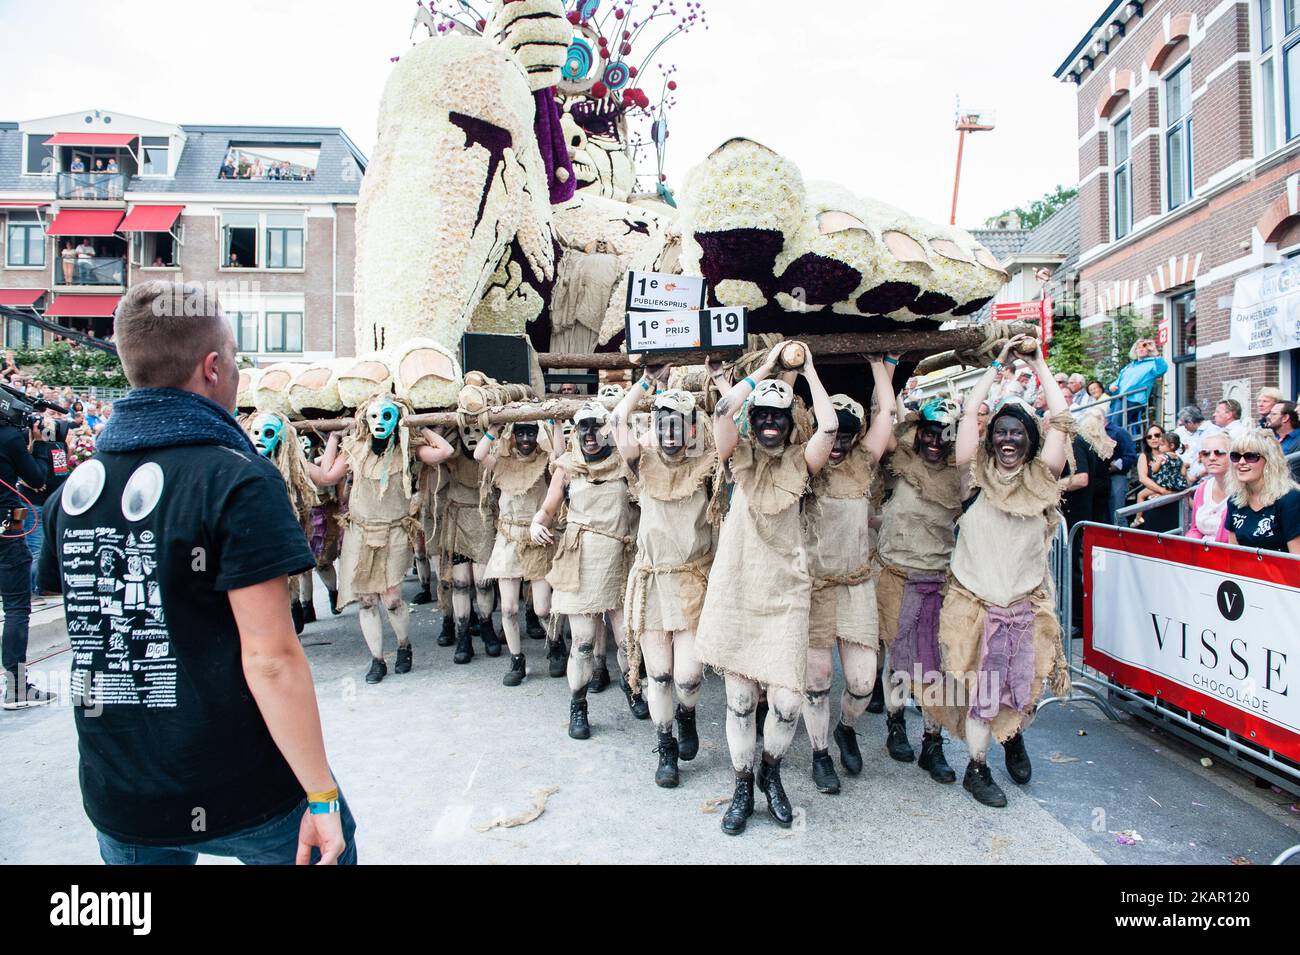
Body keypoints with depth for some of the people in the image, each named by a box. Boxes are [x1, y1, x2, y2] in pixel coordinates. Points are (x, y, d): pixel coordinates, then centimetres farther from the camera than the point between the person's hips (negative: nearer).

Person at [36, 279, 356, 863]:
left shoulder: (72, 488, 2)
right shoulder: (237, 479, -19)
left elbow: (90, 626, 14)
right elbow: (270, 658, -23)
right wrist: (322, 796, -17)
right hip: (239, 794, -5)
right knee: (329, 842, 20)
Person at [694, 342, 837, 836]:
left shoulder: (799, 461, 6)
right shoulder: (740, 457, 5)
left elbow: (829, 426, -12)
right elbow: (722, 411, -13)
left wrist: (808, 370, -3)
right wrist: (766, 368, -5)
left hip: (785, 594, 0)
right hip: (735, 590, 0)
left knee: (787, 699, -4)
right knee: (739, 696, 7)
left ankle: (771, 771, 26)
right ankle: (743, 786, 27)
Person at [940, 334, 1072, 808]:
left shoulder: (1042, 477, 2)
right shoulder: (977, 475, -1)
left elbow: (1061, 418, -2)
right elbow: (969, 412, -6)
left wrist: (1038, 363, 3)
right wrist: (998, 365, 1)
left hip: (1027, 604, 2)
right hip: (974, 603, -2)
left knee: (1022, 688, 12)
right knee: (980, 689, 6)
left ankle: (1014, 735, 43)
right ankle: (977, 768, 23)